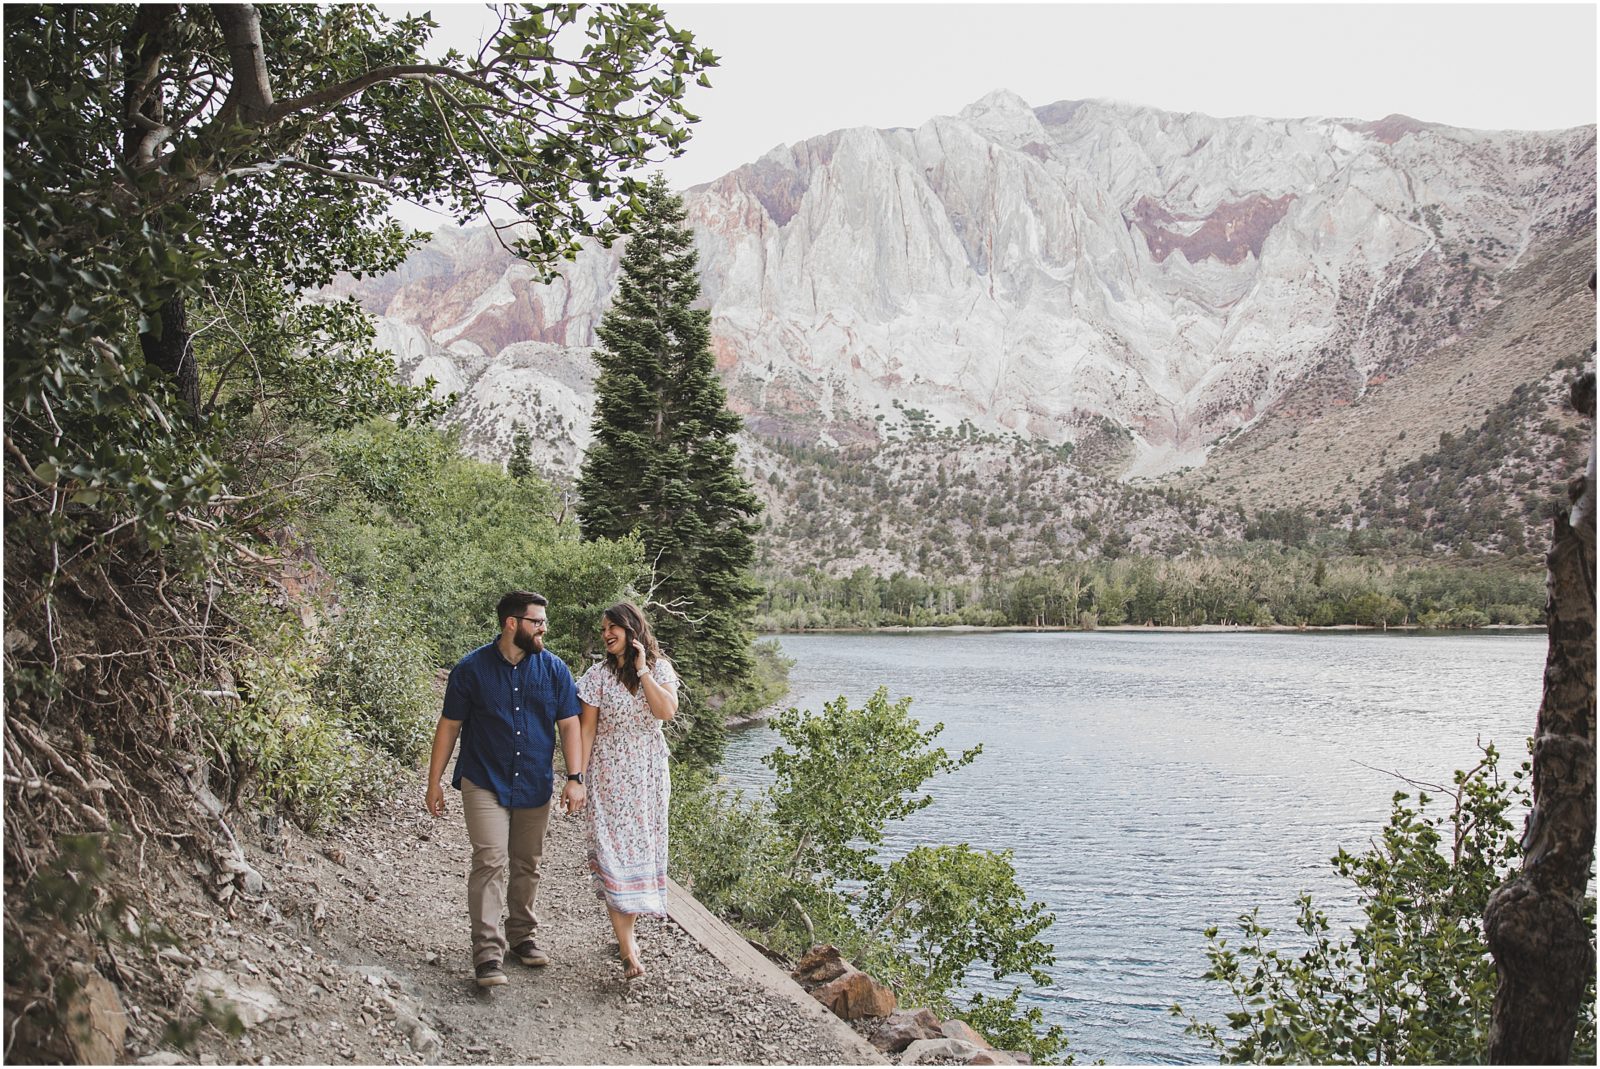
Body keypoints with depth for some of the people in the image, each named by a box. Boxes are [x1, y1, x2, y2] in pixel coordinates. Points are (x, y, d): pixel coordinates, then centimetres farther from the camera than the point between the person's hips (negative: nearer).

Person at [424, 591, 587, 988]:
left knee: (527, 865, 13)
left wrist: (574, 779, -7)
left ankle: (521, 935, 30)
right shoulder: (472, 668, -6)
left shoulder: (553, 669, 0)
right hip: (485, 783, -3)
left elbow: (569, 725, 2)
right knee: (490, 861, -13)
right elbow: (449, 727, -1)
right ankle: (487, 952, -11)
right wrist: (434, 783, -1)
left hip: (534, 787, 3)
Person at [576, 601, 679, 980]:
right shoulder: (599, 675, -3)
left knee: (641, 850, 6)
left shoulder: (659, 669, 1)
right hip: (609, 774, -2)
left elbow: (666, 711, -16)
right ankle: (628, 949, -7)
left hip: (648, 776, 2)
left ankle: (626, 931, 20)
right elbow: (587, 729, -3)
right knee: (612, 853, -7)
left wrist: (642, 670, -15)